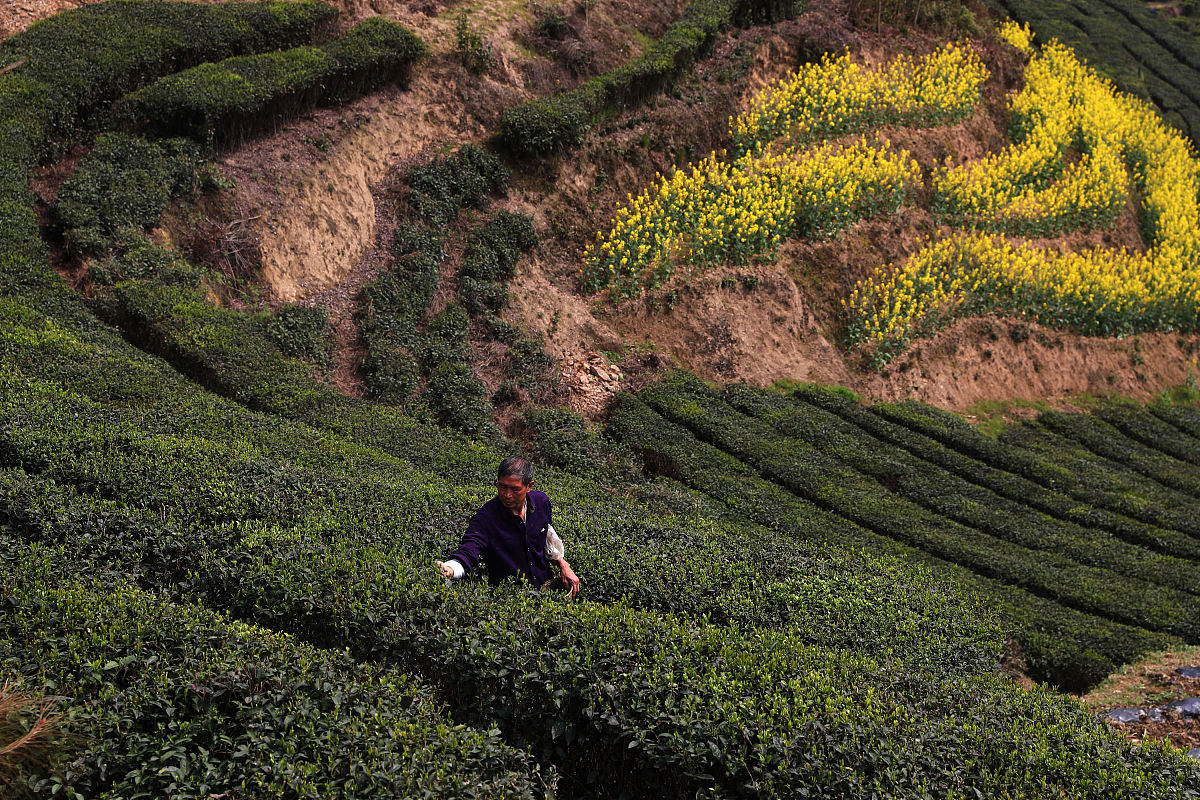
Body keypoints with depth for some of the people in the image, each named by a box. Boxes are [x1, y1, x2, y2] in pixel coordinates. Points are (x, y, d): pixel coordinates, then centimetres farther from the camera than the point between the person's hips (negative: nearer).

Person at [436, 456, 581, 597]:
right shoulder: (485, 517, -18)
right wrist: (450, 569, -50)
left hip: (544, 587, 4)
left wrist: (563, 565, 13)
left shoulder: (541, 502, -2)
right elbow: (468, 550, -31)